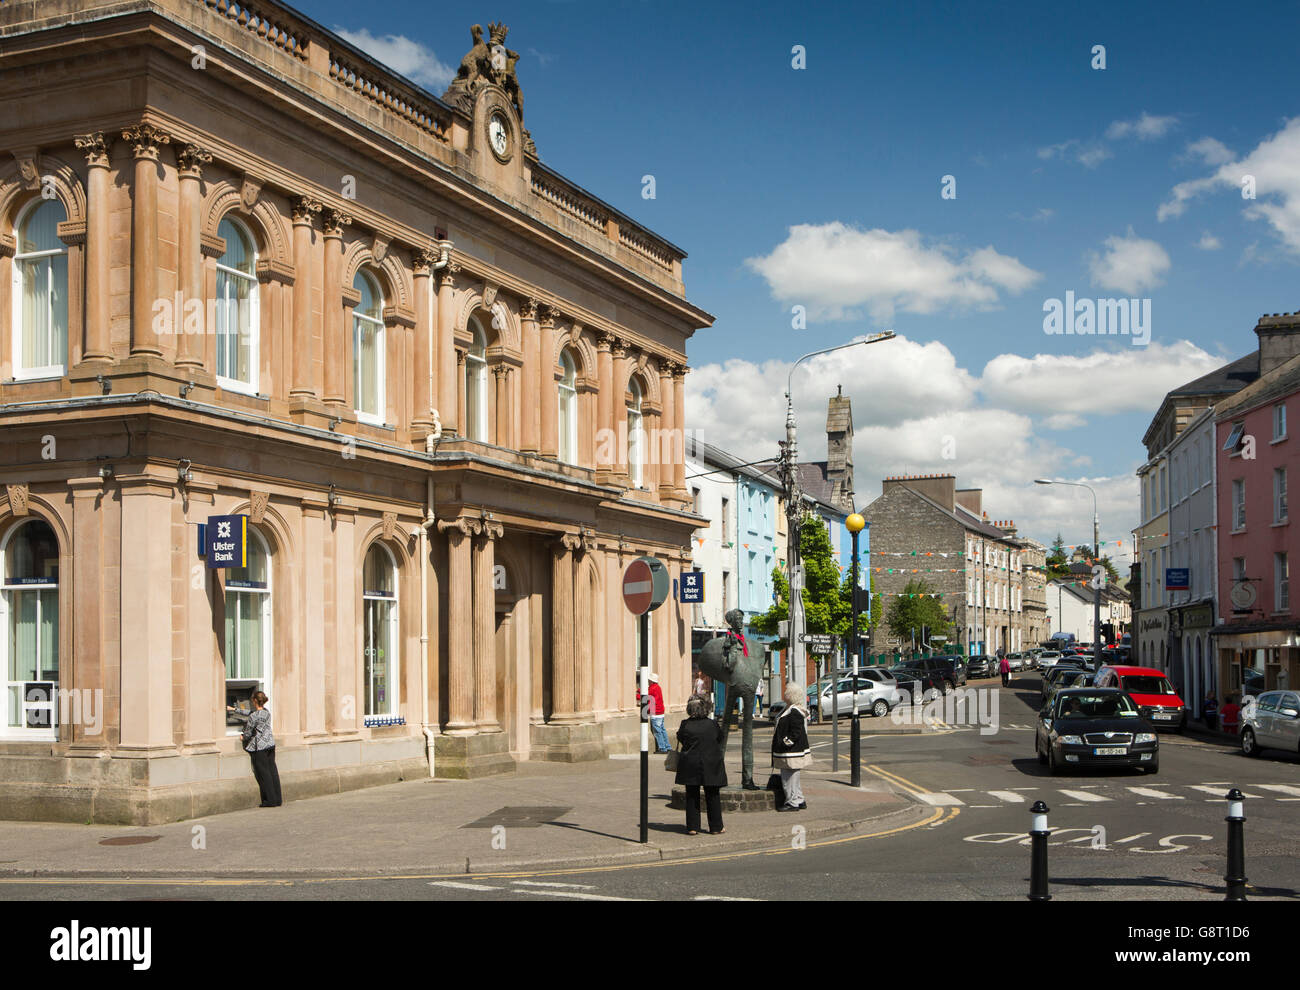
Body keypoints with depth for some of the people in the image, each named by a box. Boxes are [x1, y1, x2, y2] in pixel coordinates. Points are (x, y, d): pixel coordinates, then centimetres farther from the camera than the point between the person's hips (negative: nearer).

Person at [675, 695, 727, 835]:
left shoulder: (685, 725, -9)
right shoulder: (712, 724, -5)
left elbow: (681, 741, 5)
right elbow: (720, 740, 9)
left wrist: (678, 730, 23)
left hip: (690, 766, 0)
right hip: (711, 766, 0)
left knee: (692, 796, 9)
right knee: (713, 796, 10)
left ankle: (692, 827, 8)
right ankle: (716, 827, 14)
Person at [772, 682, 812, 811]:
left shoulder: (795, 712, -20)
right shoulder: (789, 709, 13)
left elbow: (796, 733, -23)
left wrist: (785, 742, -21)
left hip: (792, 752, -11)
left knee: (789, 777, -4)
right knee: (791, 777, 17)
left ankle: (792, 803, 2)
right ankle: (799, 801, 25)